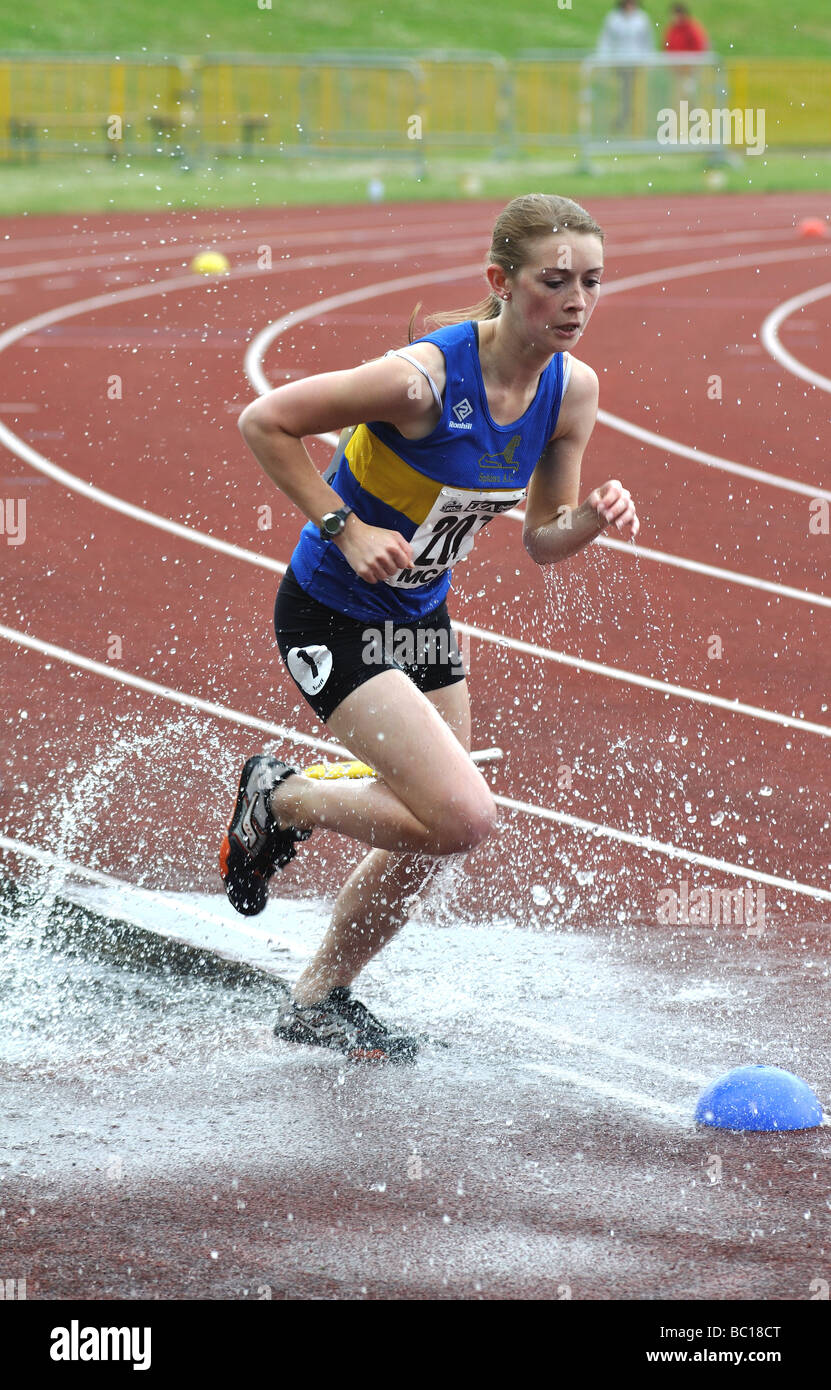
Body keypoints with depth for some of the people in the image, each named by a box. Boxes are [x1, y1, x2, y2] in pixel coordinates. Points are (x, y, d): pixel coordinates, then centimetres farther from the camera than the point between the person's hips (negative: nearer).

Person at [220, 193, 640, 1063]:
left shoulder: (572, 389, -7)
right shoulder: (424, 377, -29)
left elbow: (542, 542, 2)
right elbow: (263, 421, -20)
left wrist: (593, 518, -19)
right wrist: (344, 529, -22)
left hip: (422, 616, 8)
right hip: (333, 620, -8)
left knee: (425, 841, 15)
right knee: (463, 817, -18)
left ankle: (316, 1003, 37)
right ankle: (279, 799, 7)